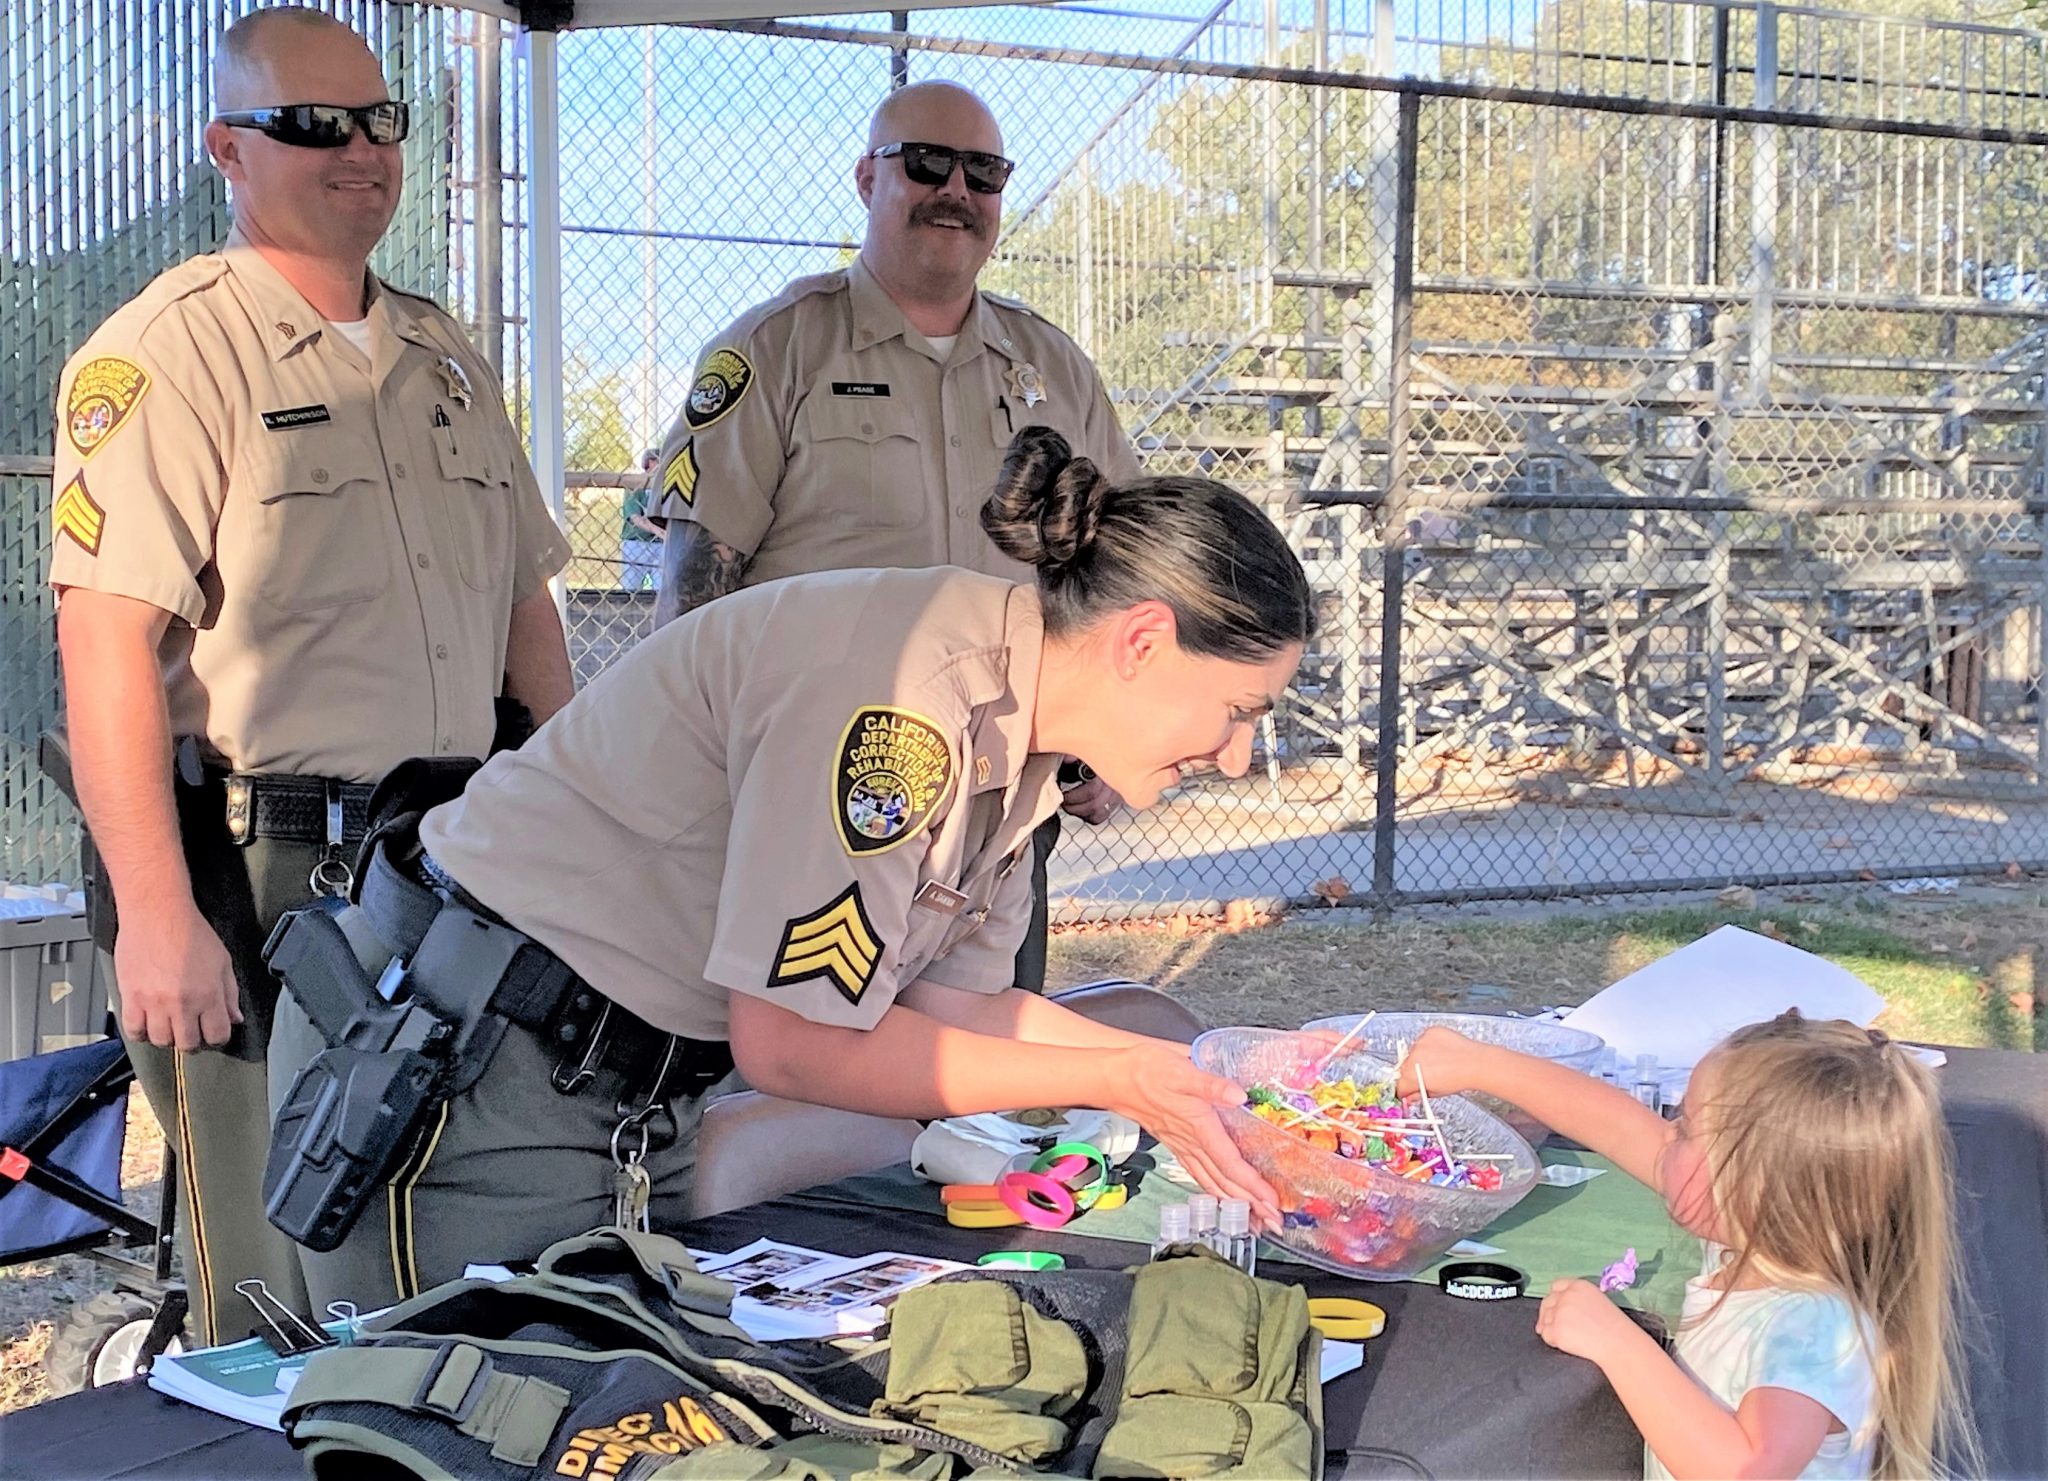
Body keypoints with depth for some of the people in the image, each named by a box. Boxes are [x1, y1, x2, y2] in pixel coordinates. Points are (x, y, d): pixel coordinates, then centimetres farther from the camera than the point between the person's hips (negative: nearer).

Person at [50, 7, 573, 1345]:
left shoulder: (444, 359, 15)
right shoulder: (168, 351, -9)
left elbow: (524, 604, 21)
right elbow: (107, 640, -17)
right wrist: (156, 913, -24)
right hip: (255, 883, -7)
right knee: (278, 1313, -1)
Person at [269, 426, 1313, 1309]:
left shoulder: (1013, 734, 3)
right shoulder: (898, 693, -28)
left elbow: (953, 1006, 5)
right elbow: (792, 1042, -27)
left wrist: (1201, 1074, -2)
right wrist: (1113, 1084, -20)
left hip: (638, 1101, 9)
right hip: (468, 1068, -9)